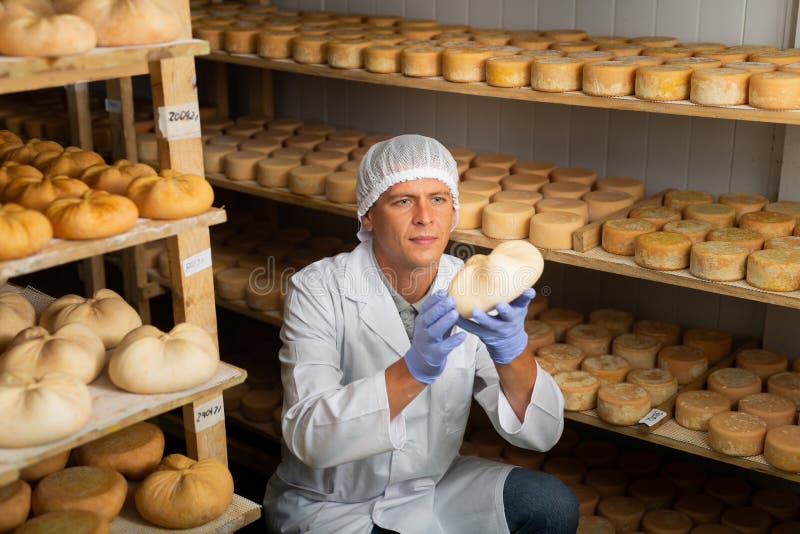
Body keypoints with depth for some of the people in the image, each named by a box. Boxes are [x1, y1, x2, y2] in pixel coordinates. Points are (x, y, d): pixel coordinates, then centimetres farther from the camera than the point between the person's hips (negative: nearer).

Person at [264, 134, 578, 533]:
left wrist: (511, 350, -33)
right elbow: (308, 438, -29)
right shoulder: (318, 290, -18)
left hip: (432, 488, 4)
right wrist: (416, 367, -42)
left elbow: (542, 434, -13)